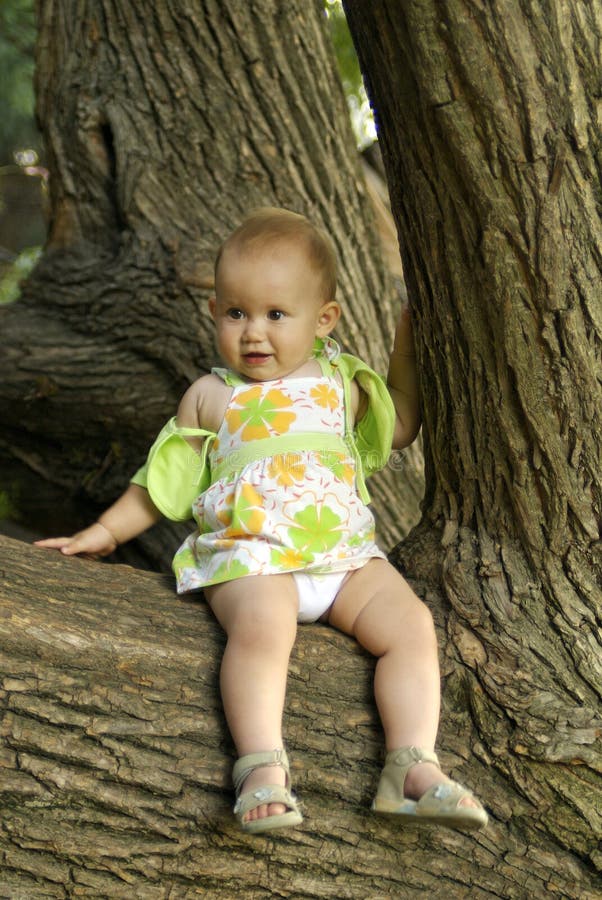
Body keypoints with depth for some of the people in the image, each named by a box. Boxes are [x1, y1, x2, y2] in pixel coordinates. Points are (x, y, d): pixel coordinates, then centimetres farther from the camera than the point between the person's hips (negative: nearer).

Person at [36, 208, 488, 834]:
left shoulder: (340, 382, 21)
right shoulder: (211, 396, 15)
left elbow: (401, 426, 33)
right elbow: (163, 482, 24)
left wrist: (405, 345, 25)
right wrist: (105, 531, 18)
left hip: (347, 554, 3)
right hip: (251, 552, -3)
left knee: (412, 625, -20)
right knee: (262, 627, -36)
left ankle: (412, 766, -25)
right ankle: (263, 769, -44)